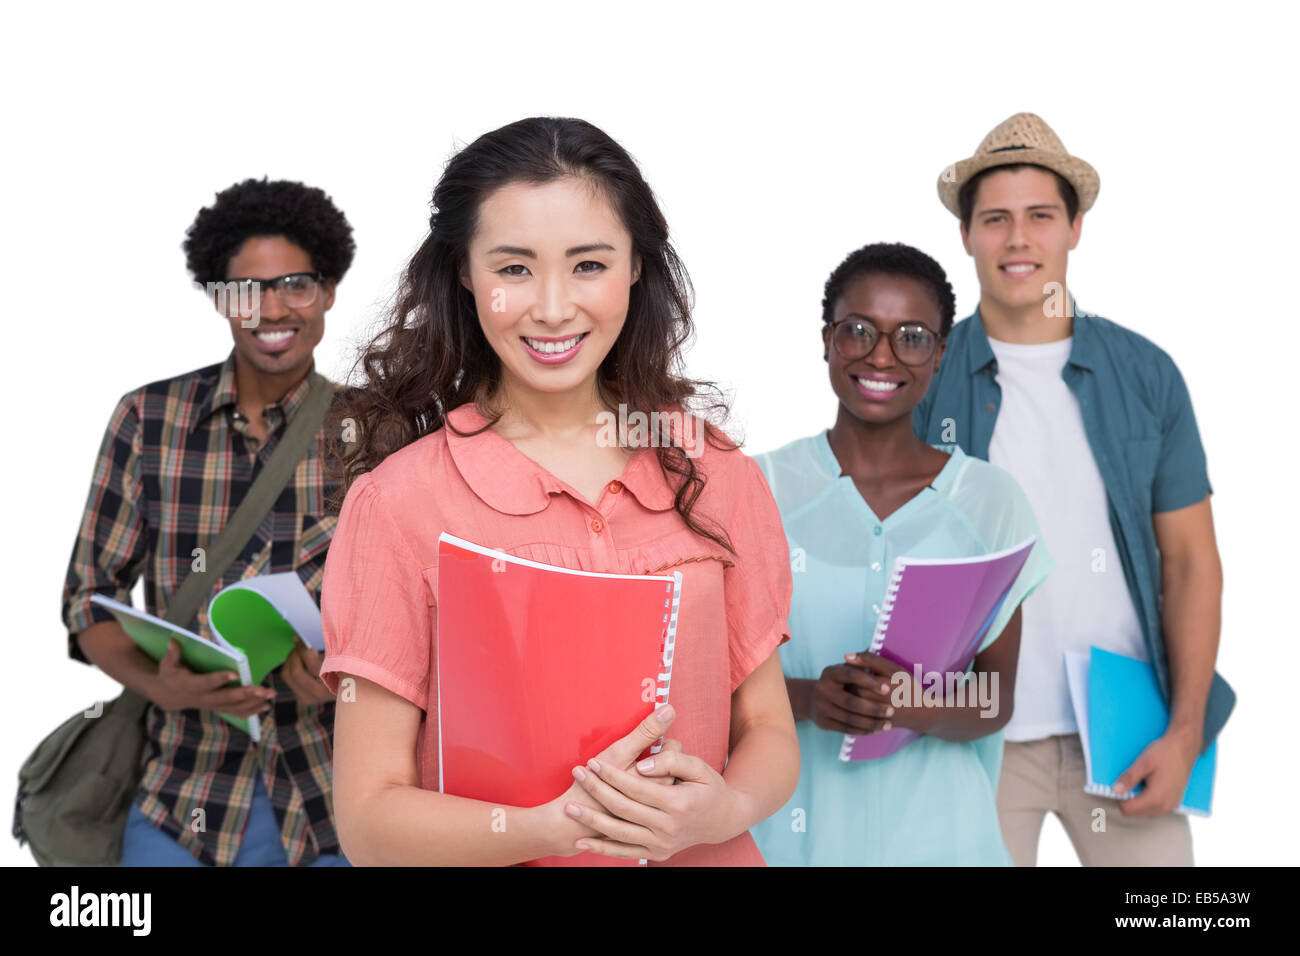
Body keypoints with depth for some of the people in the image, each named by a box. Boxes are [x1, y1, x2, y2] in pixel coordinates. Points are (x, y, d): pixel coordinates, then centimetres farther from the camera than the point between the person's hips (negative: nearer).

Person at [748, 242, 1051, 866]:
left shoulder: (989, 500, -1)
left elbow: (996, 699, 0)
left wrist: (917, 708, -20)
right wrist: (807, 697, -20)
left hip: (934, 830, 0)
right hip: (787, 824, 0)